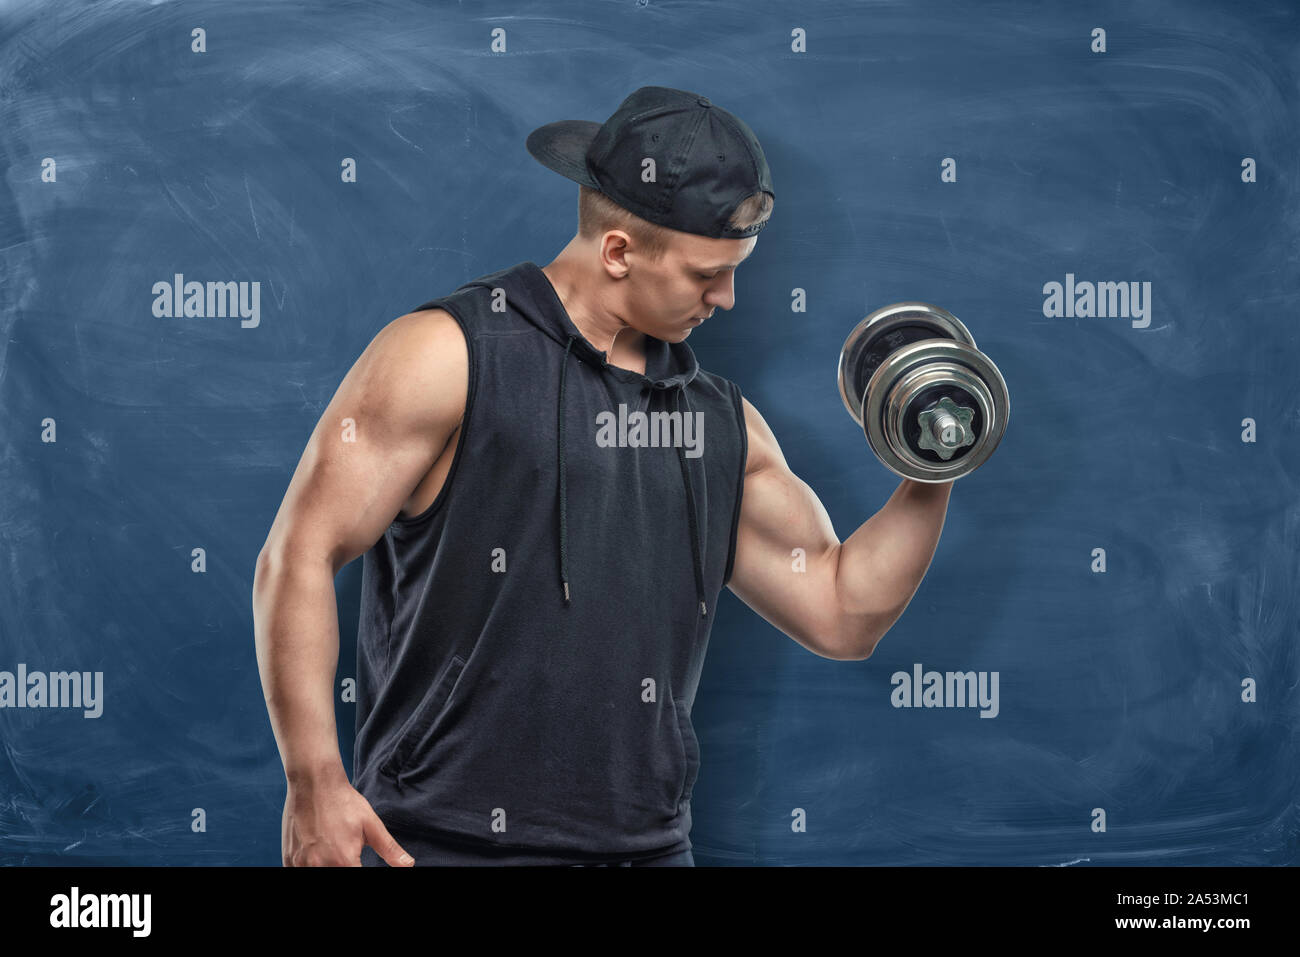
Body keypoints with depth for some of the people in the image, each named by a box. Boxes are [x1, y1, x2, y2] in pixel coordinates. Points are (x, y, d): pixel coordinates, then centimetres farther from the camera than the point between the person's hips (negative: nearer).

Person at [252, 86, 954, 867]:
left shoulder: (722, 422, 12)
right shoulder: (451, 356, -5)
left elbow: (842, 614, 14)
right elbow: (300, 555, -8)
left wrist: (930, 479, 1)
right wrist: (315, 783, -15)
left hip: (649, 845, 5)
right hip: (452, 842, -5)